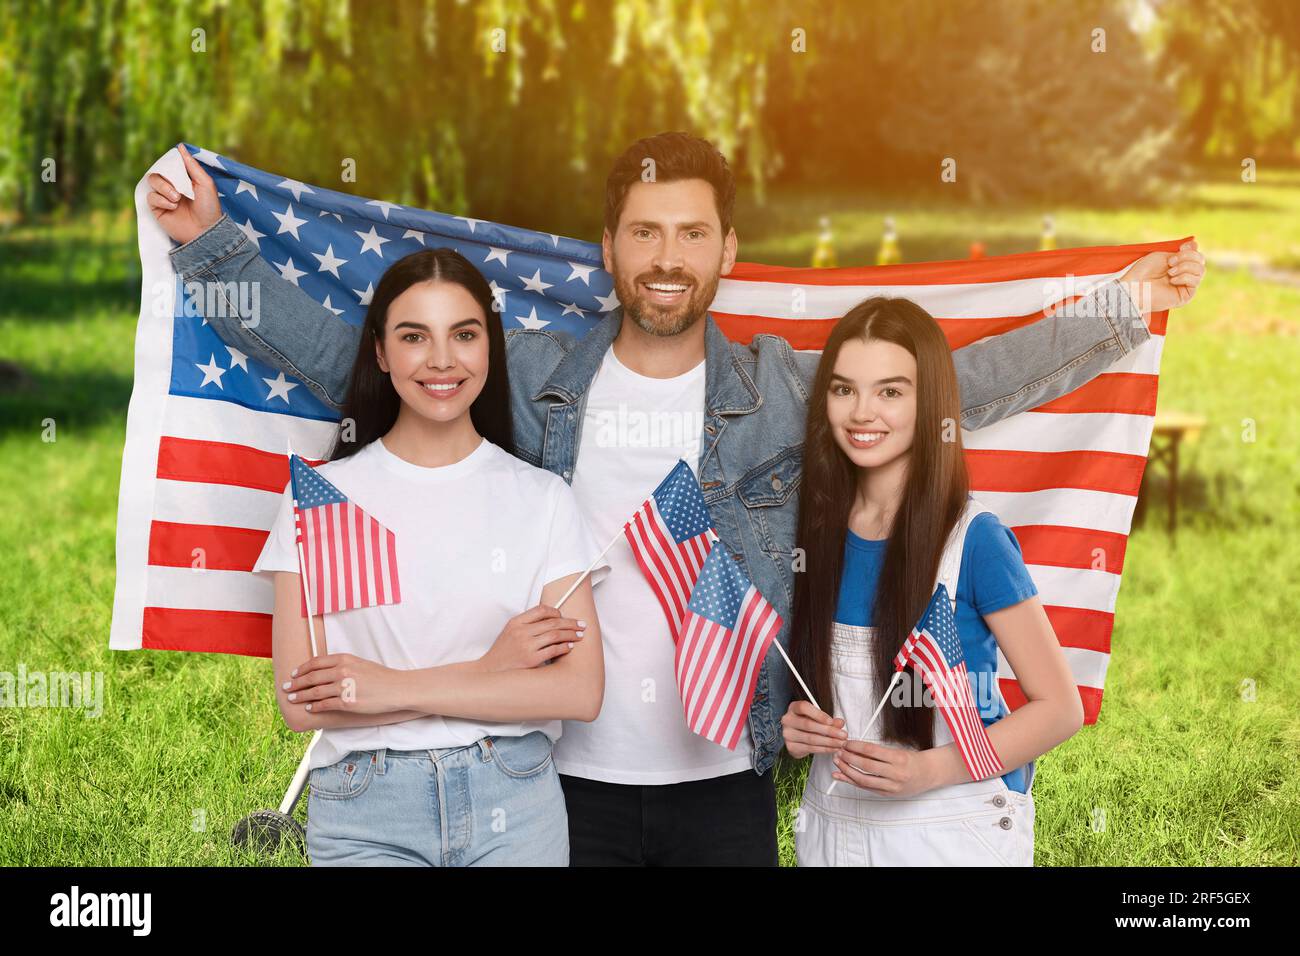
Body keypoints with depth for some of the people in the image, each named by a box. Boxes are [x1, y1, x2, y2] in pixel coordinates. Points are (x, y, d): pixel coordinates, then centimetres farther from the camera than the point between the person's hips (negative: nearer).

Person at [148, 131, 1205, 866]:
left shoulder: (784, 391, 2)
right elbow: (343, 354, 6)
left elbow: (960, 385, 5)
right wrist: (214, 246, 3)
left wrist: (1119, 307, 4)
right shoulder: (530, 377, 1)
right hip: (567, 779, 0)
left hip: (724, 784, 0)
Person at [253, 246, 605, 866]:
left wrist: (394, 687, -13)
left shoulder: (541, 498, 2)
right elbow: (301, 704, -8)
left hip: (515, 806, 1)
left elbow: (581, 691, -7)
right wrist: (486, 672, -12)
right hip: (366, 813, -1)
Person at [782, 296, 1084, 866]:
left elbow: (1060, 708, -11)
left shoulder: (974, 542, -14)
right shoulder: (819, 531, -1)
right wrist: (795, 725, -7)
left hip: (953, 834, -4)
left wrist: (929, 770, -22)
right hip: (832, 826, 4)